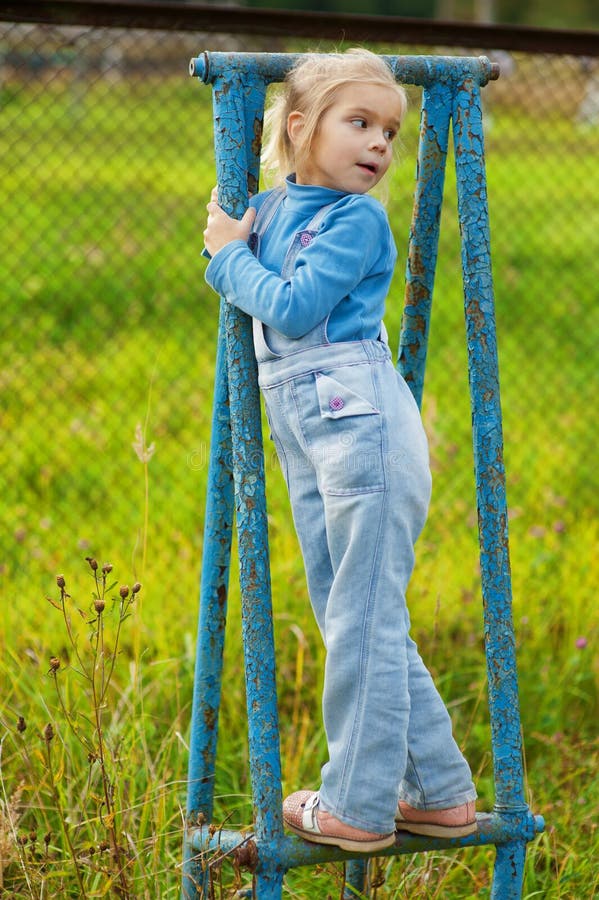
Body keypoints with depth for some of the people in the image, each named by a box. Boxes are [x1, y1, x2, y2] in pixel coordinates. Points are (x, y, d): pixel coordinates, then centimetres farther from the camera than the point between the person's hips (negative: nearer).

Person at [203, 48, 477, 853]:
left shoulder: (358, 218, -8)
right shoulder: (270, 208, 14)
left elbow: (293, 308, -16)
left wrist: (235, 254, -1)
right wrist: (226, 239, 4)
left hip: (361, 421, -9)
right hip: (302, 432, 9)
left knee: (364, 619, -3)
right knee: (352, 618, 13)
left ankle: (357, 806, 5)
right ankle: (439, 792, 21)